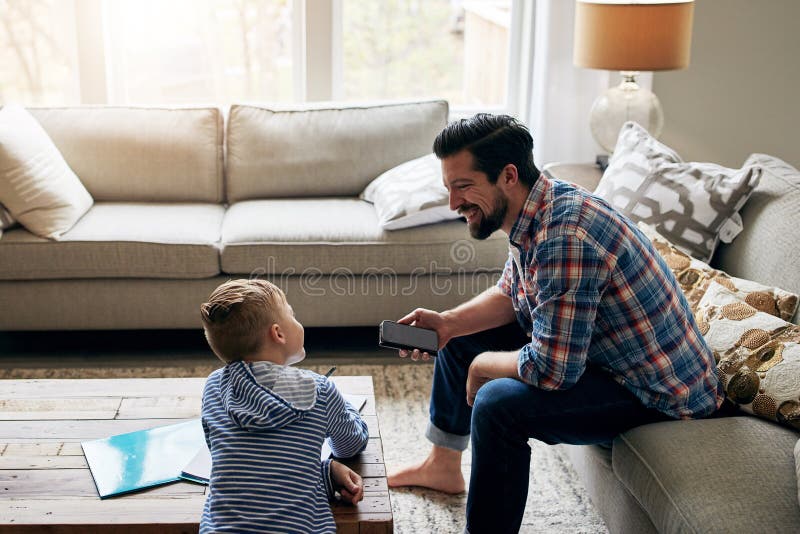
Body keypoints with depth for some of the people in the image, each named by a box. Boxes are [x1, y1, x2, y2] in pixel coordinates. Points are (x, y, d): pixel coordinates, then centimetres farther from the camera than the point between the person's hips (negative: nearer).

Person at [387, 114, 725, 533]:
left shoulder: (565, 236, -33)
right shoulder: (534, 212, -3)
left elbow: (551, 370, -33)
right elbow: (510, 294, 13)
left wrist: (481, 366, -14)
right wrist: (447, 322, -4)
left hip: (661, 391, -10)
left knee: (498, 404, -32)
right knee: (458, 335, 17)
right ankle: (443, 465, 34)